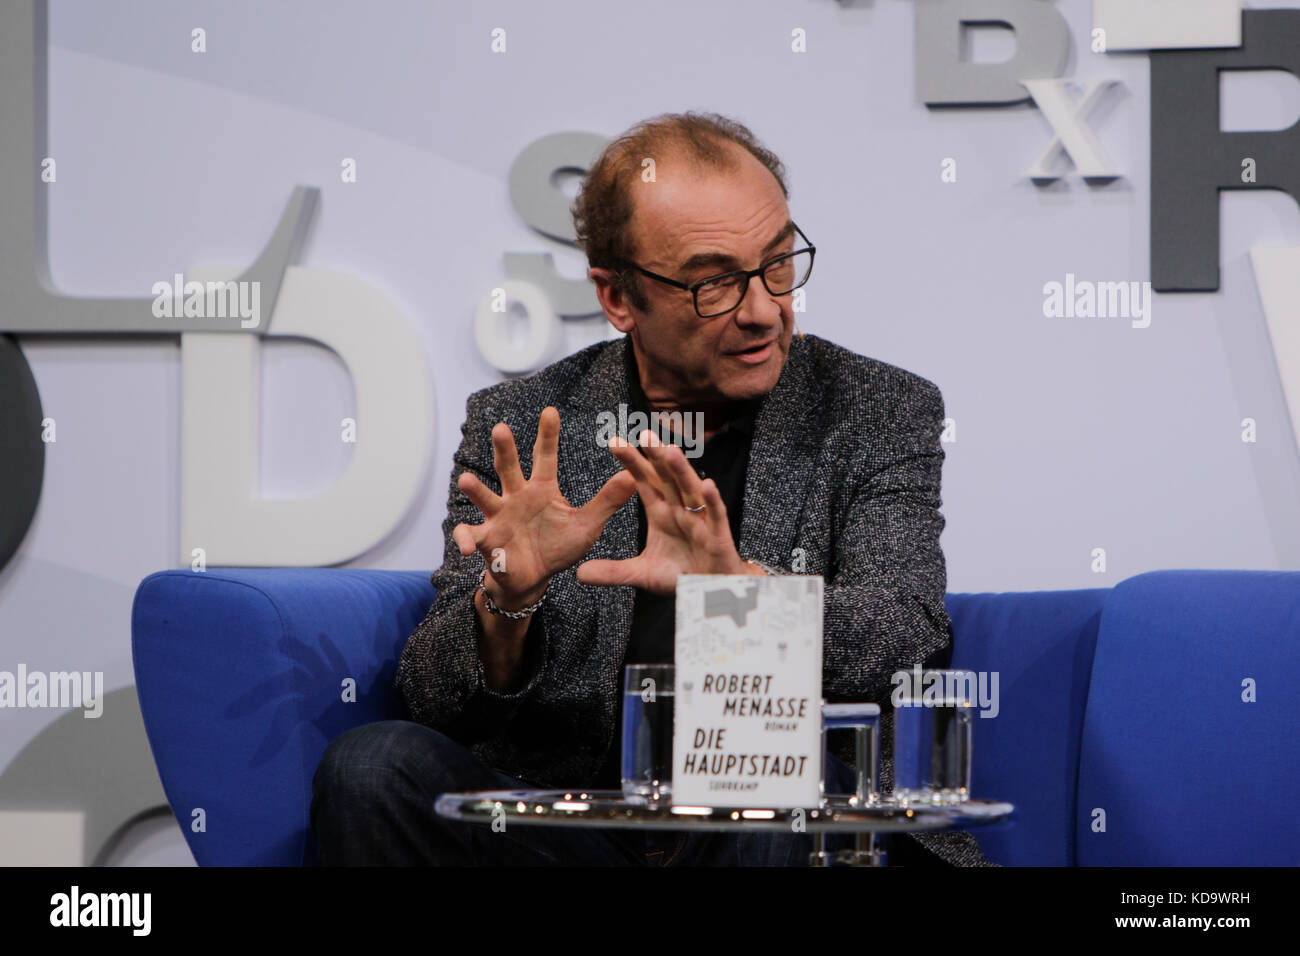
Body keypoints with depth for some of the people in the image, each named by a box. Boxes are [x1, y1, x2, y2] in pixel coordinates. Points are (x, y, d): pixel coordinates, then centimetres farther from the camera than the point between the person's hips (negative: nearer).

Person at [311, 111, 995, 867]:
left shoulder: (883, 414, 5)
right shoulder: (516, 429, 7)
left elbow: (910, 638, -12)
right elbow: (438, 701, 2)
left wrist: (741, 586, -31)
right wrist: (507, 600, -21)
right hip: (567, 837, 3)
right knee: (372, 767, -23)